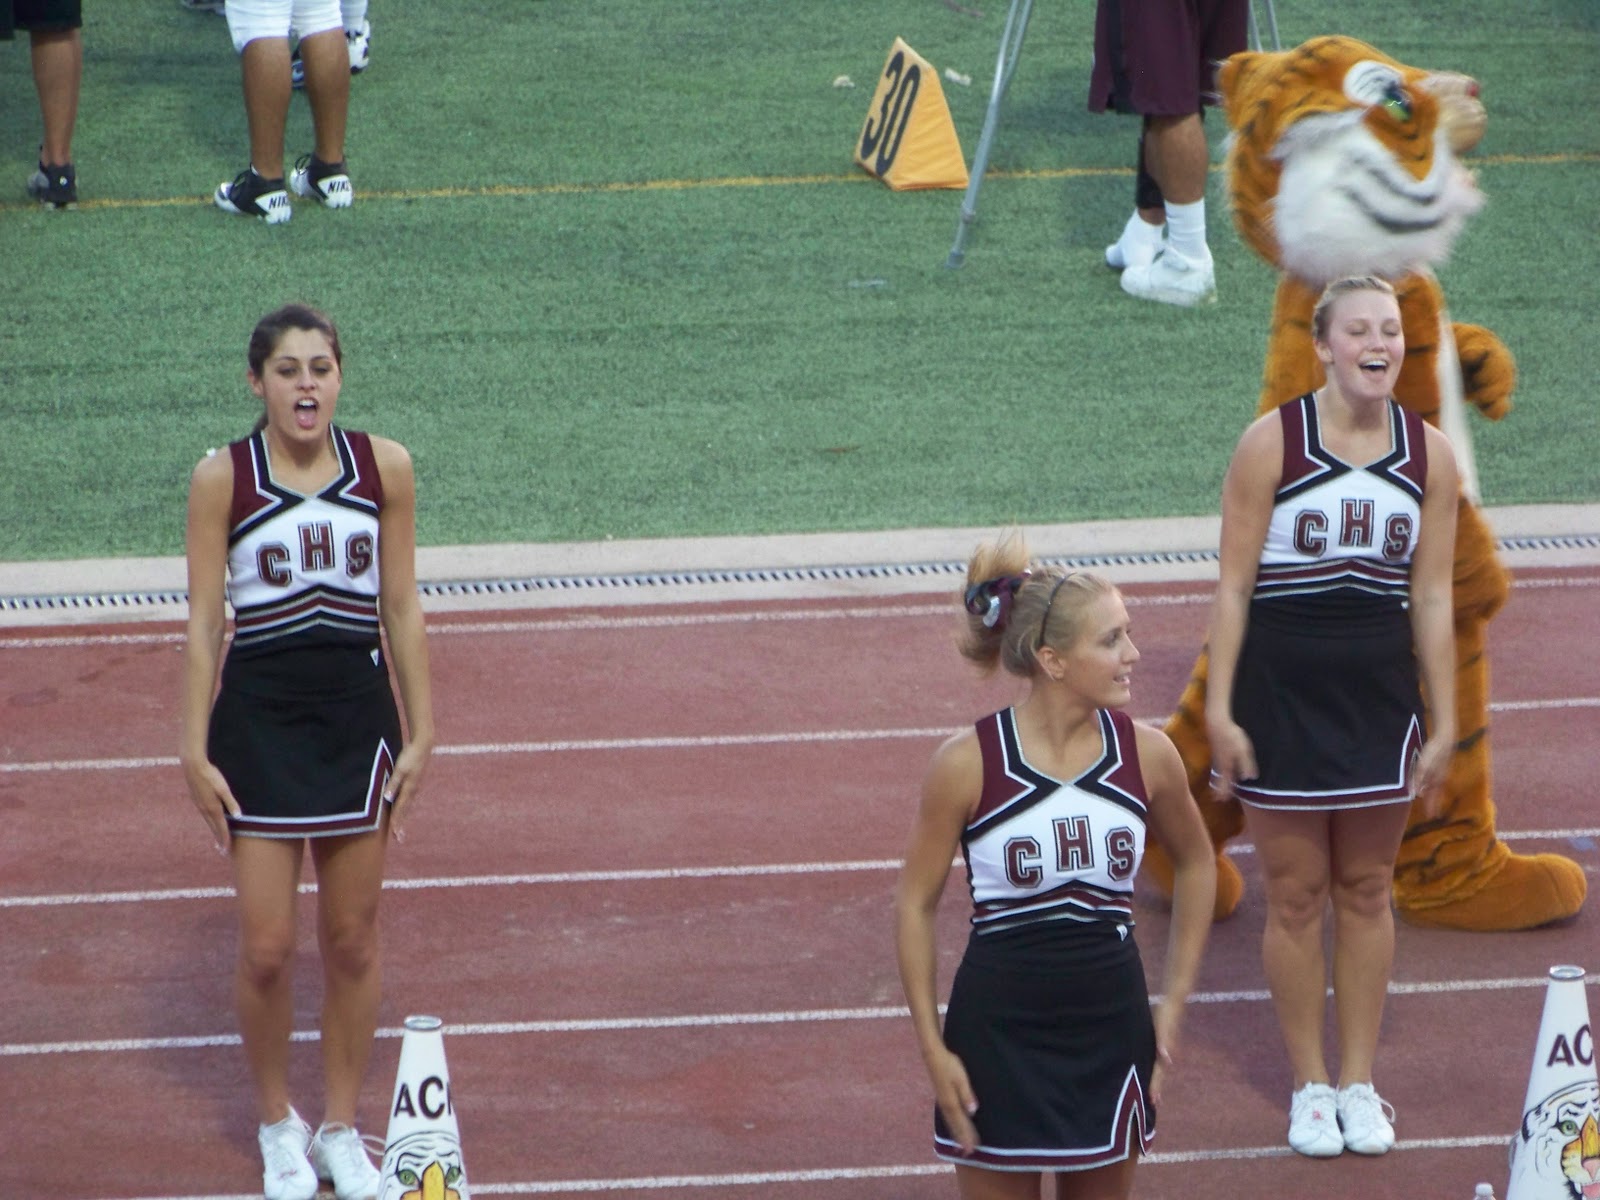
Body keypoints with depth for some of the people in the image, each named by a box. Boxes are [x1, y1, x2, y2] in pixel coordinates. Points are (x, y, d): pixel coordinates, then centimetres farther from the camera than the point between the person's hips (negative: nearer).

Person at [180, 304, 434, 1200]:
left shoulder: (384, 467, 0)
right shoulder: (223, 479, -7)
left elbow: (403, 607, 5)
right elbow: (204, 622, -4)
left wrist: (421, 733, 3)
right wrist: (196, 749, -6)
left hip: (358, 713, 2)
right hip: (258, 716, -2)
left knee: (353, 940, 9)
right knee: (268, 949, -1)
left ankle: (343, 1128, 24)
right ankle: (278, 1126, 20)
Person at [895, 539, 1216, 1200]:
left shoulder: (1145, 754, -4)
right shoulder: (967, 765, -13)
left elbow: (1196, 863, 14)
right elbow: (915, 904, -3)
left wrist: (1175, 999, 11)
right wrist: (933, 1049, -6)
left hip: (1111, 1026, 3)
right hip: (1000, 1030, -3)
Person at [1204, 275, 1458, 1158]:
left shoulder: (1430, 455, 1)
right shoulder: (1271, 443, -9)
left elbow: (1433, 597, 5)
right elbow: (1233, 586, -7)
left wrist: (1443, 722, 4)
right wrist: (1220, 710, -11)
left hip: (1380, 689, 3)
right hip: (1281, 688, -3)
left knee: (1366, 890, 11)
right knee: (1295, 894, 4)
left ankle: (1360, 1082, 21)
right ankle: (1310, 1086, 16)